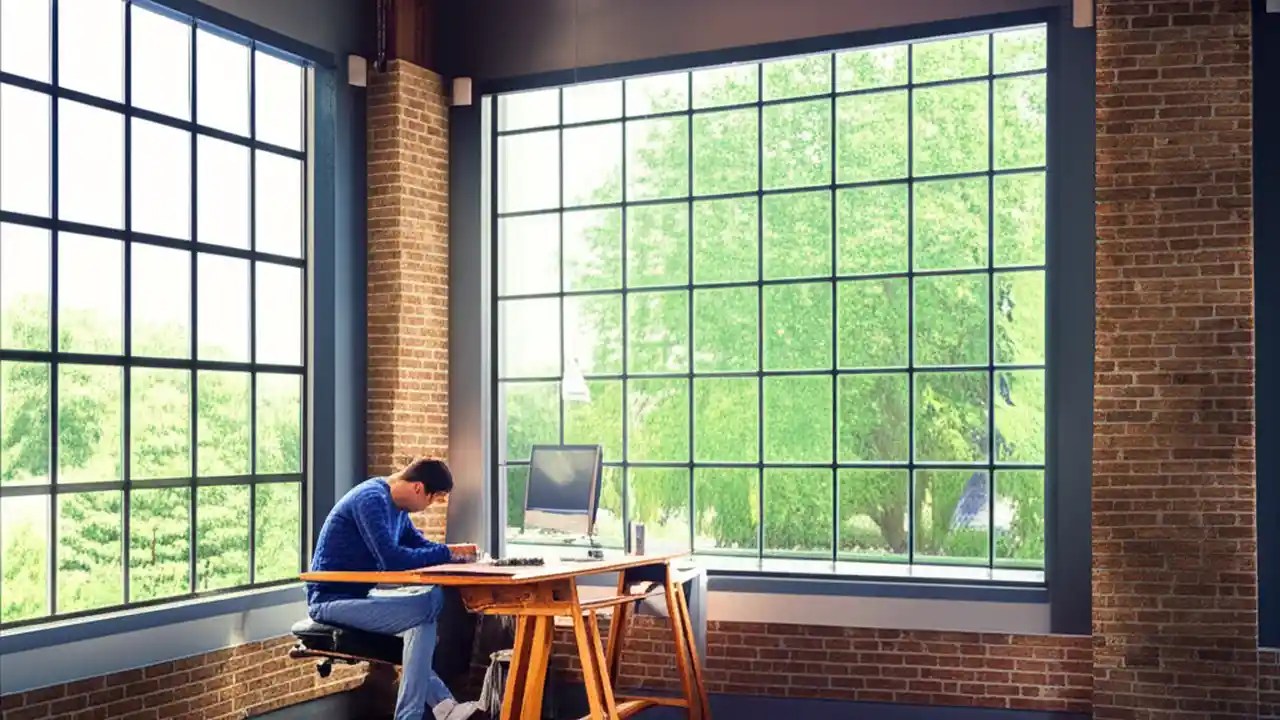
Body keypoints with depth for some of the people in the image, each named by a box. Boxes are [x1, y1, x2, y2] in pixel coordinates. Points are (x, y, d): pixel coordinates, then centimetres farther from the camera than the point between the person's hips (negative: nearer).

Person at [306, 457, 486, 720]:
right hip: (331, 599, -10)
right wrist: (447, 553, -20)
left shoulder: (396, 504, 10)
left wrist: (455, 552, -3)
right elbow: (391, 559, -29)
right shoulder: (371, 500, -20)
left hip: (357, 595, 10)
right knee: (426, 612, -21)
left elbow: (419, 545, 17)